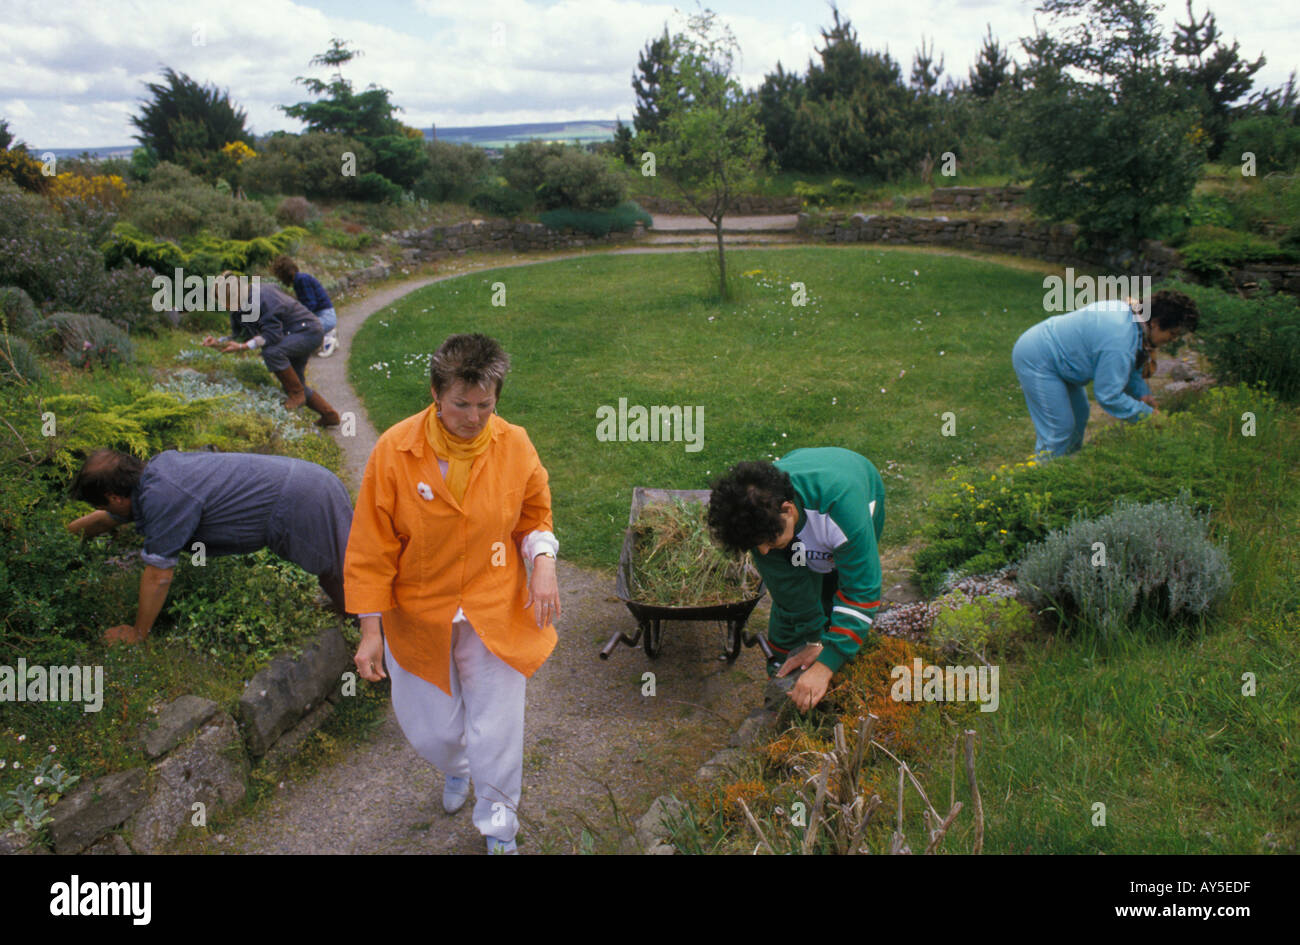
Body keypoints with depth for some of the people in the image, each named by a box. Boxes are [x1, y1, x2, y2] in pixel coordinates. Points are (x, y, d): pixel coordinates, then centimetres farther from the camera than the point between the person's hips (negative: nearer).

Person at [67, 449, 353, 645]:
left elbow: (158, 574, -12)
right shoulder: (153, 470, 10)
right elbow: (107, 519, 30)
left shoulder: (162, 498, -19)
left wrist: (138, 634, 1)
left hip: (304, 507, -9)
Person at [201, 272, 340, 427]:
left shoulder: (262, 297, -28)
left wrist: (241, 347, -33)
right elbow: (237, 335, 11)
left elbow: (272, 335, -33)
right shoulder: (238, 309, 1)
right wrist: (217, 342, -7)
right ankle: (329, 415, 29)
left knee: (271, 351, -34)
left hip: (308, 332, -10)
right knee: (292, 385, 15)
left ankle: (297, 394, -17)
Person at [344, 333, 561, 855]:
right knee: (430, 732, 13)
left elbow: (535, 512, 8)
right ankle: (455, 768, 53)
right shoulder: (394, 451, -17)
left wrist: (542, 561, -11)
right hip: (418, 617, 0)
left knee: (497, 734, 4)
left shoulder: (514, 446, -11)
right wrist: (371, 630, -9)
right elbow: (371, 548, -10)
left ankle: (498, 828, 33)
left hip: (495, 616, 0)